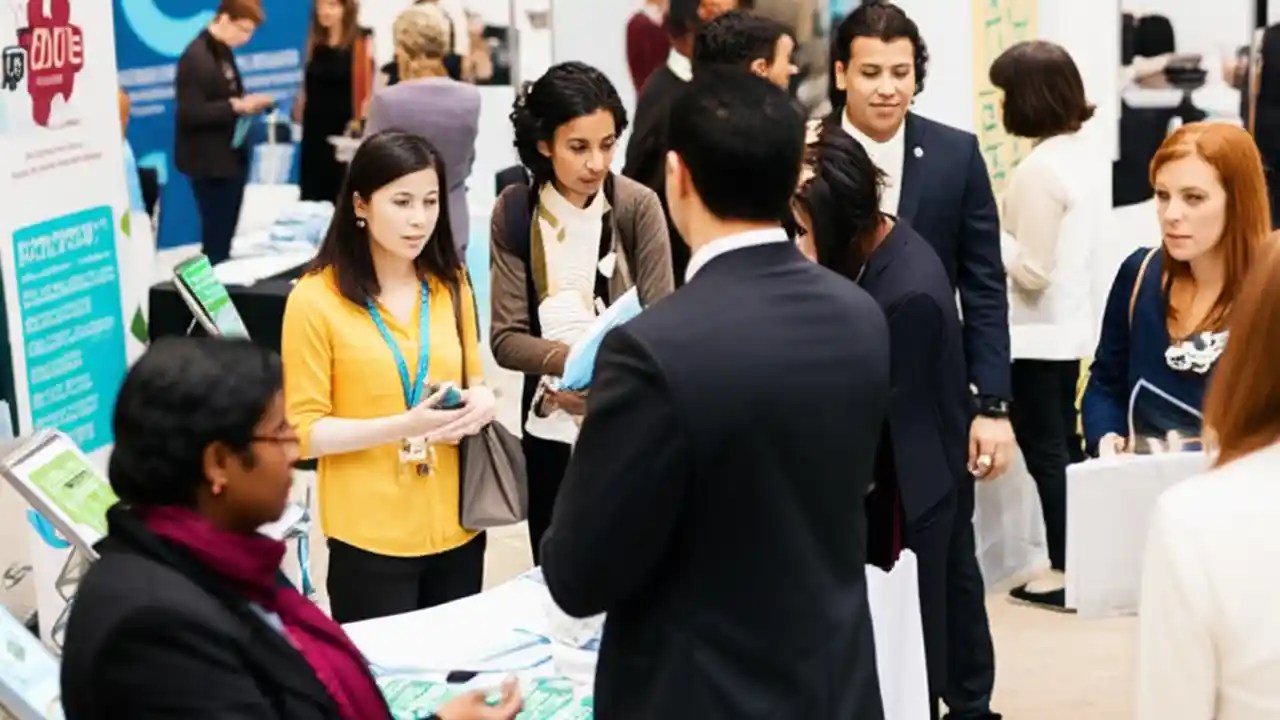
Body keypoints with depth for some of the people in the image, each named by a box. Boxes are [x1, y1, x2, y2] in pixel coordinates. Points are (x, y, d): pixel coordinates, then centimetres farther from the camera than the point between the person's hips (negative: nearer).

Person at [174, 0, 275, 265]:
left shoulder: (223, 52, 10)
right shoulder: (196, 57, -18)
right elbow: (190, 113, -23)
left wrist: (247, 103, 2)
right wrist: (235, 105, -24)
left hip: (230, 157, 9)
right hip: (210, 162, -9)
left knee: (226, 233, 15)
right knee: (217, 235, -3)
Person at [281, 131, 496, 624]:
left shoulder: (450, 285, 8)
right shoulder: (315, 299, -9)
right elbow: (304, 430, -10)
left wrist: (479, 404, -6)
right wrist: (403, 426, -23)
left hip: (456, 527, 5)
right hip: (370, 538, -5)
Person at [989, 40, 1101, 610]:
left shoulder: (1039, 168, -21)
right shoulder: (1081, 154, 6)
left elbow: (1031, 270, -20)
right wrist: (1010, 232, 11)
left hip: (1037, 334, -9)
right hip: (1071, 325, 9)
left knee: (1045, 451, 0)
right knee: (1066, 446, 17)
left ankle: (1066, 570, 6)